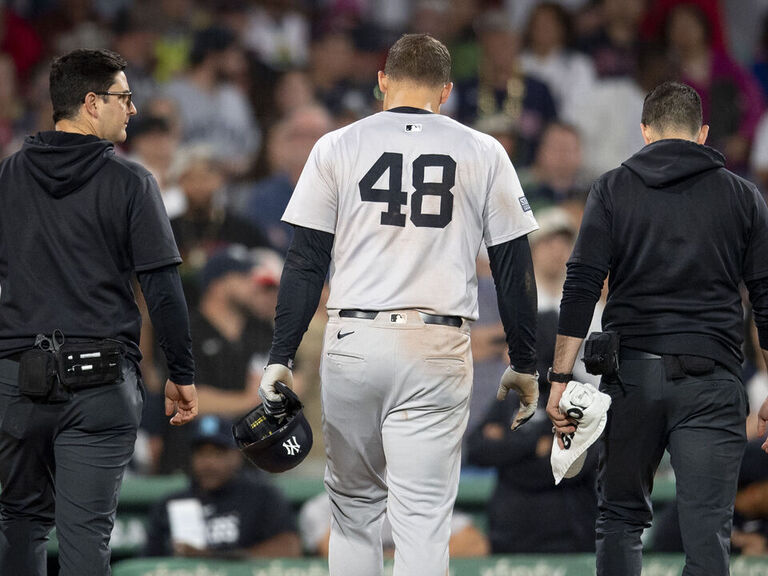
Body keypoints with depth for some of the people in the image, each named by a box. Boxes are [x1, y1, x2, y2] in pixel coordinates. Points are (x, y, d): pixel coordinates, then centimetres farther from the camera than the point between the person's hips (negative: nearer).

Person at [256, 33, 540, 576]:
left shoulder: (338, 147, 5)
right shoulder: (483, 154, 5)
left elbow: (306, 262, 1)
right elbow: (514, 267, 6)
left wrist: (281, 356, 3)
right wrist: (524, 364, 13)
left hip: (352, 342, 1)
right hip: (438, 348, -1)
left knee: (354, 510, 14)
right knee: (422, 520, -4)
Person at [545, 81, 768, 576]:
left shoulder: (613, 189, 7)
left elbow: (582, 287, -2)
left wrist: (561, 378, -1)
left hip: (632, 374, 1)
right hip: (711, 378, -1)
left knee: (621, 518, 14)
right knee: (707, 533, -5)